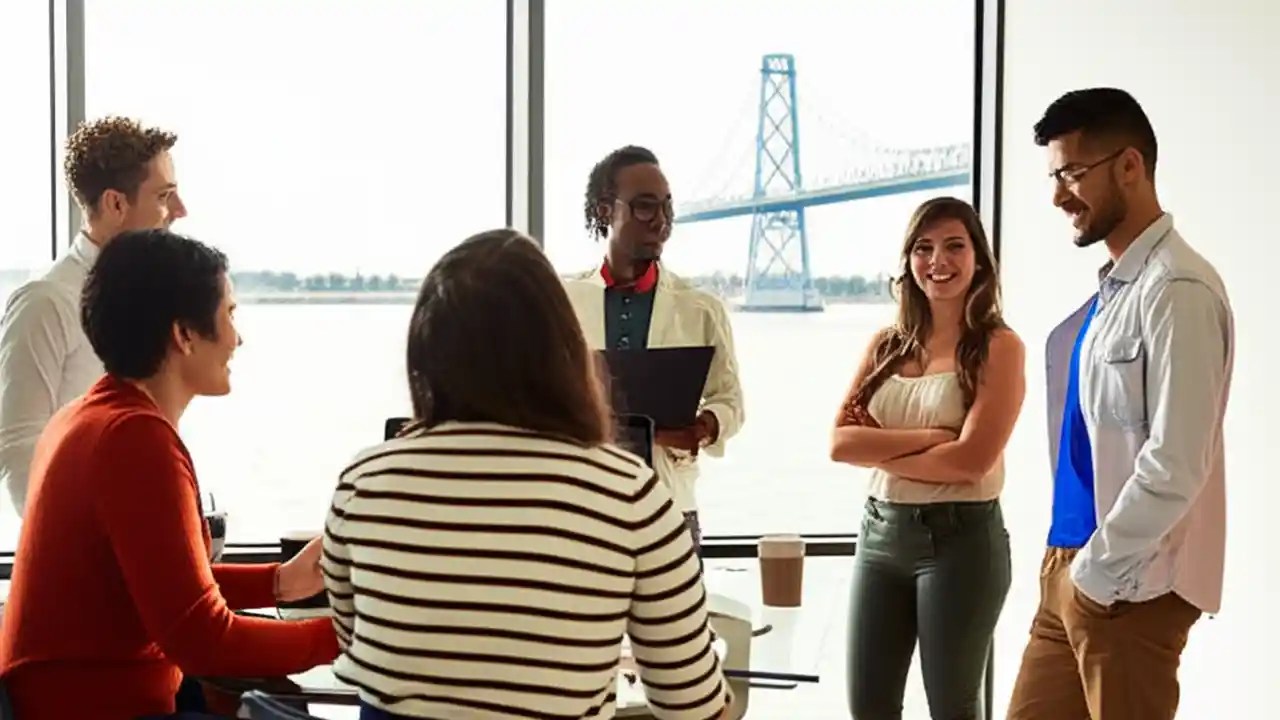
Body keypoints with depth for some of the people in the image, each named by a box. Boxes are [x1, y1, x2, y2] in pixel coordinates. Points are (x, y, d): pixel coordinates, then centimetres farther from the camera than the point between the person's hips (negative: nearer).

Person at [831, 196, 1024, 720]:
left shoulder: (998, 347, -7)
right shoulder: (886, 345, 8)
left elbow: (971, 459, -18)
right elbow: (840, 442, -3)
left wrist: (878, 450, -7)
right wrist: (929, 437, -14)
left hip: (960, 539, -5)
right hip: (880, 533, 5)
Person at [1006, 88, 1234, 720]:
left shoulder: (1177, 292, -16)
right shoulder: (1113, 285, 10)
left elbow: (1175, 467, -20)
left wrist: (1097, 573, -13)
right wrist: (1070, 566, 13)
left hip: (1130, 587, -8)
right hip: (1073, 570, 8)